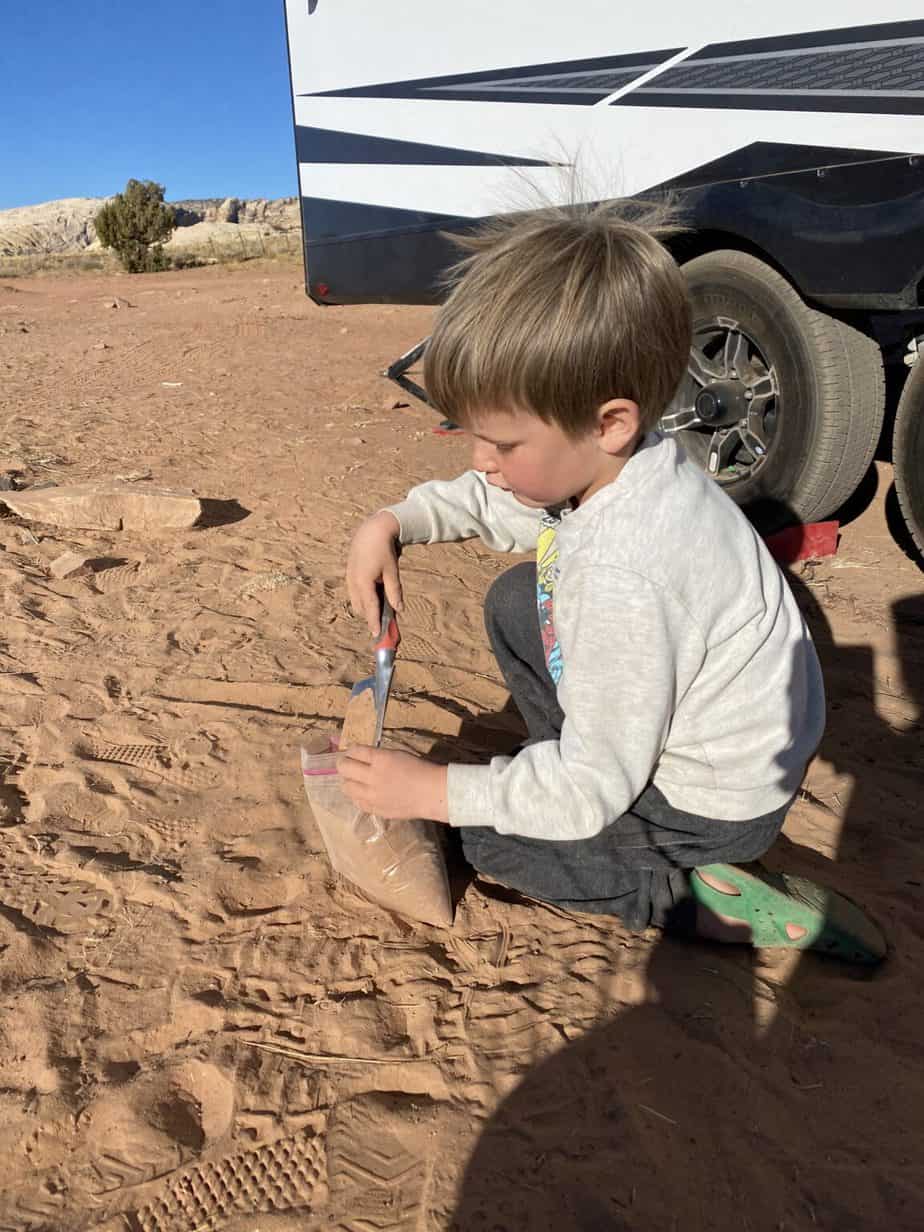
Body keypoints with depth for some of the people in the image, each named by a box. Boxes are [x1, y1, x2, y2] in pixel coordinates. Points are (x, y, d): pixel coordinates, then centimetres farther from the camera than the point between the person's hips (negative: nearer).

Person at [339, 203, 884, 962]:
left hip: (719, 804, -8)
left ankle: (692, 893, -2)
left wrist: (434, 792, -21)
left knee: (486, 840, -1)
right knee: (515, 601, 11)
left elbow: (590, 788, -28)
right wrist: (394, 523, -7)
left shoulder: (623, 579, -39)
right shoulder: (608, 458, -14)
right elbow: (494, 502, 8)